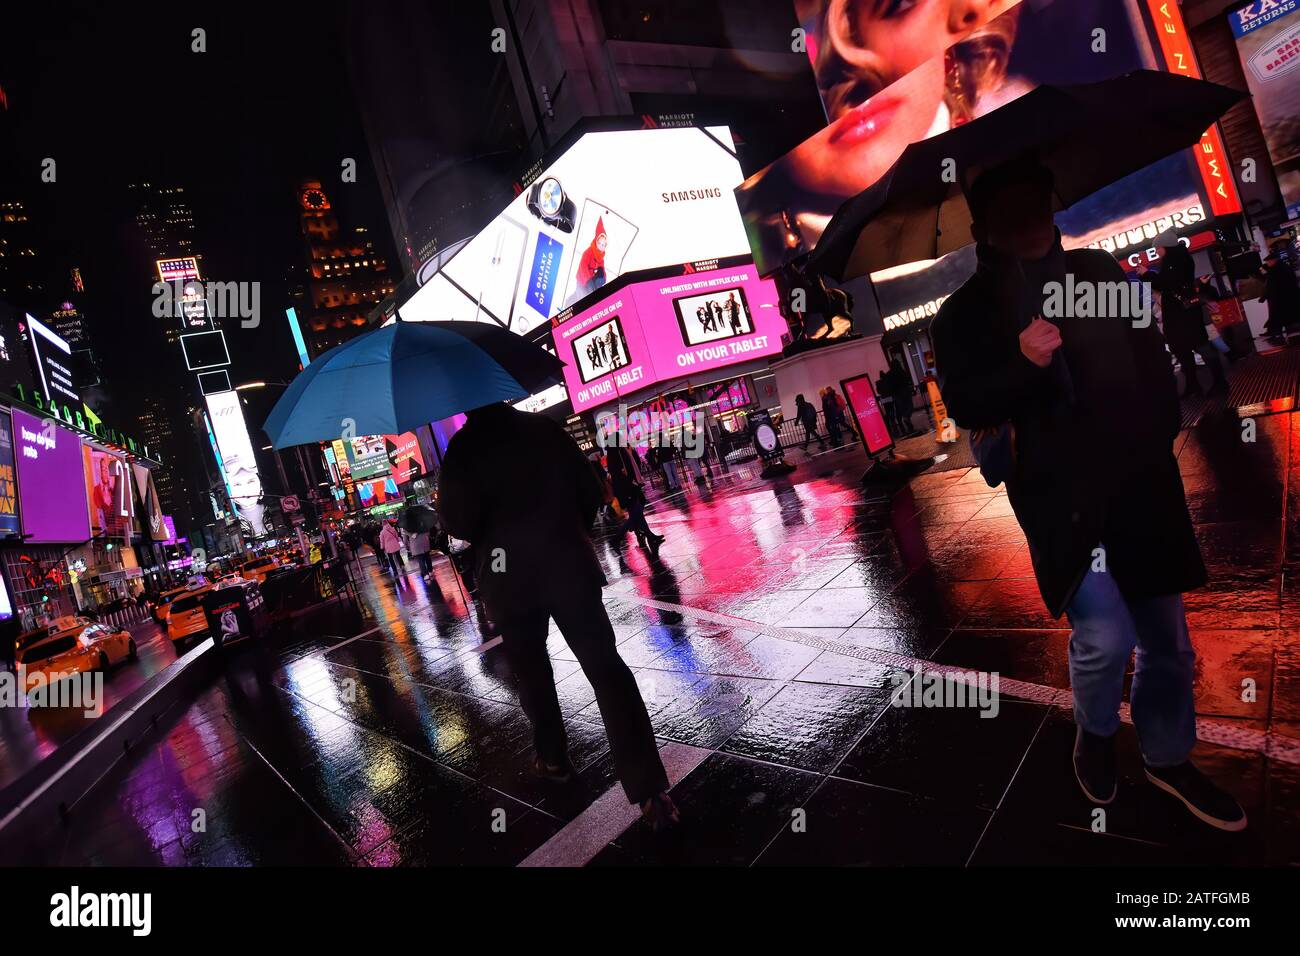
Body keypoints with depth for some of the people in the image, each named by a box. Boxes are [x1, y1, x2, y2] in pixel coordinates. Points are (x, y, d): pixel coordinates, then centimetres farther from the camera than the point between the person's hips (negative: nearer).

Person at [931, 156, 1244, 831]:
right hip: (1061, 495, -4)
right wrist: (1023, 363, -24)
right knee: (1105, 636, -15)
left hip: (1140, 484, 5)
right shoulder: (965, 313, -1)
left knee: (1167, 638, 13)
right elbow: (964, 406, -8)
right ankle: (1096, 733, 20)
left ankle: (1168, 760, 38)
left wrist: (1160, 433, 10)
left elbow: (1151, 357, 19)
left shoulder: (1099, 271, 11)